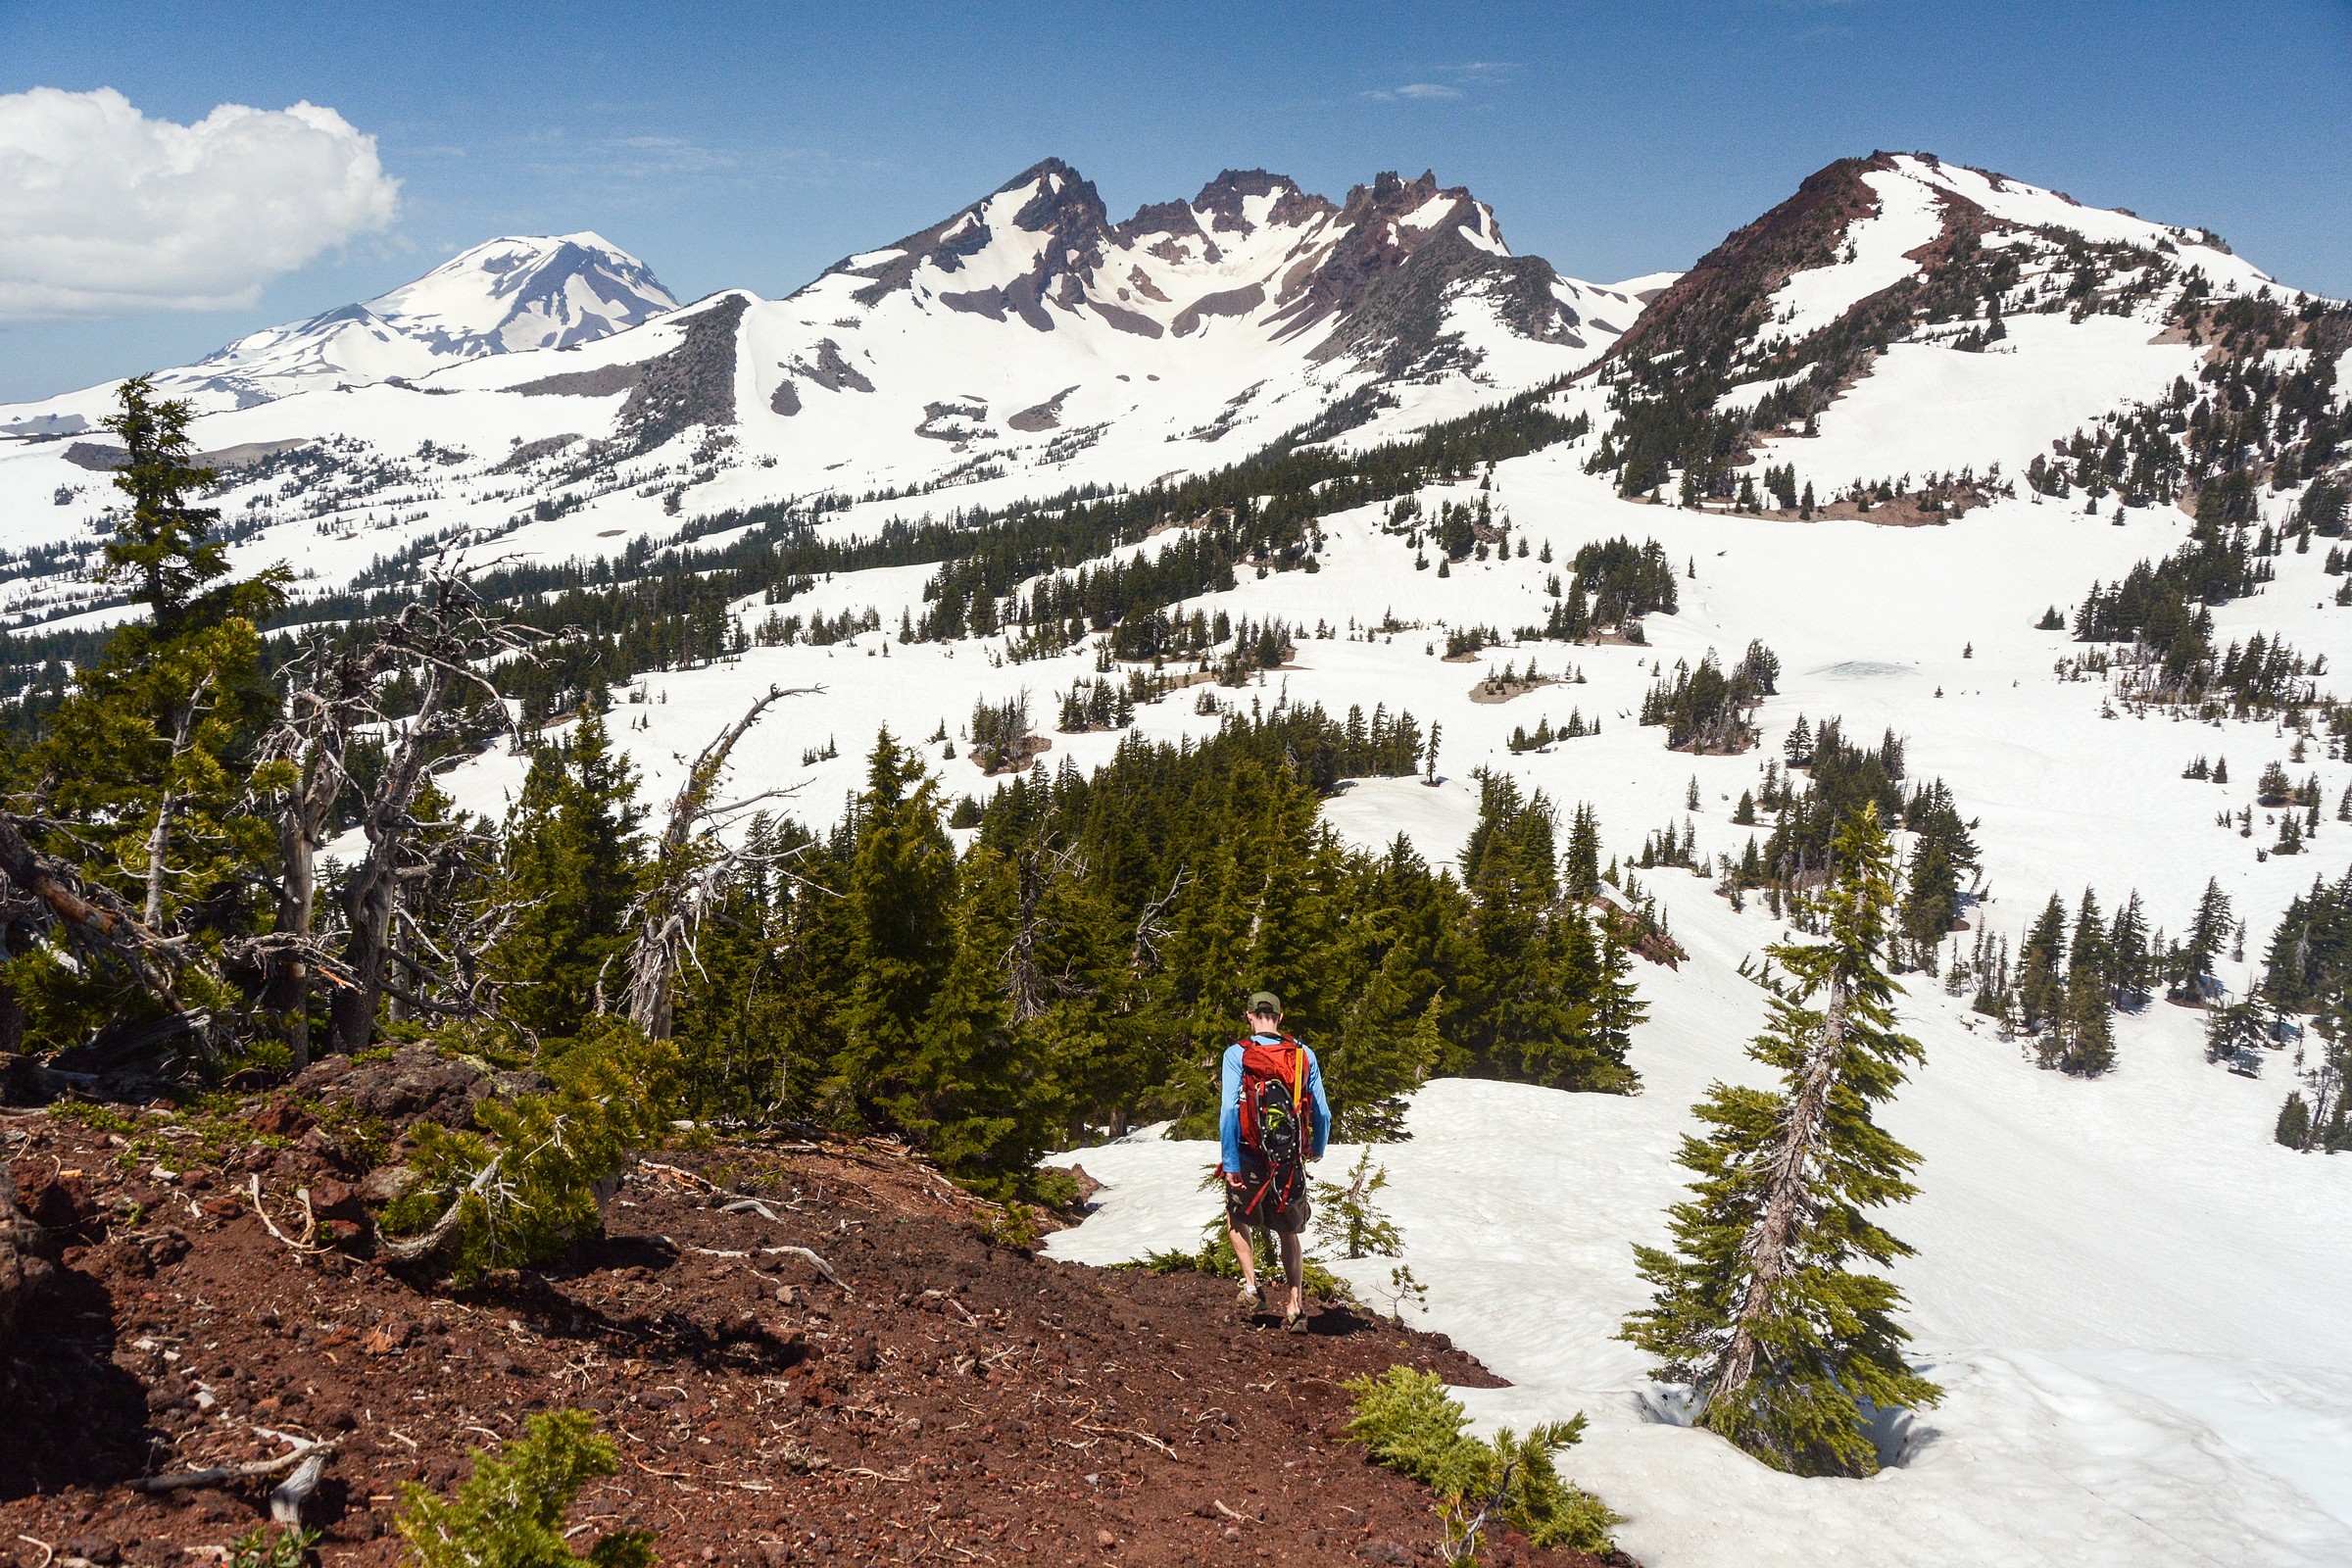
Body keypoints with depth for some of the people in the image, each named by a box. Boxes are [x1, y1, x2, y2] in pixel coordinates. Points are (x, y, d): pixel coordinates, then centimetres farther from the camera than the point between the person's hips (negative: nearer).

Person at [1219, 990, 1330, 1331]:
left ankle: (1251, 1286, 11)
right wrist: (1317, 1149, 22)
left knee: (1236, 1220, 24)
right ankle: (1296, 1307, 11)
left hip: (1249, 1160, -2)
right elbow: (1322, 1113, 3)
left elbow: (1228, 1110, -15)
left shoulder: (1237, 1054, -8)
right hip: (1291, 1163, 2)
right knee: (1288, 1233, 18)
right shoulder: (1304, 1055, 1)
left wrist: (1230, 1163, -13)